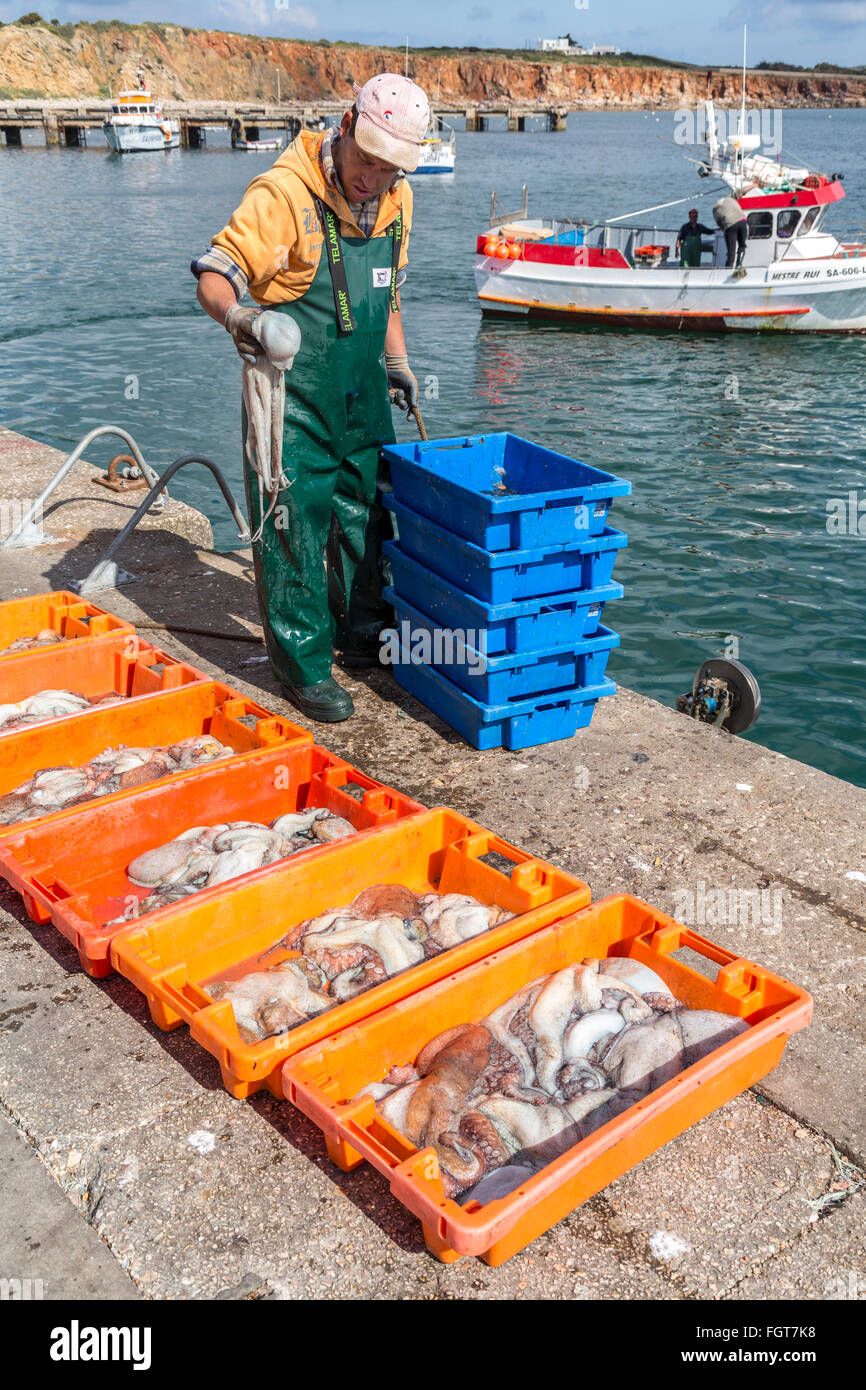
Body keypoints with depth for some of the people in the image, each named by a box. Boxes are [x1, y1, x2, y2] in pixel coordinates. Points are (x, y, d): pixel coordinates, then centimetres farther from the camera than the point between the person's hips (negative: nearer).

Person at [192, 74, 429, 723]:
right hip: (294, 391, -7)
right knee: (294, 525, -4)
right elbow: (215, 272, -21)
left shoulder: (397, 199, 5)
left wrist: (397, 361, 17)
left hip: (362, 389, 7)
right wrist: (239, 316, -41)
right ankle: (304, 664, 8)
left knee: (369, 512, 15)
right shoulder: (285, 193, -17)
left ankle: (365, 633, 33)